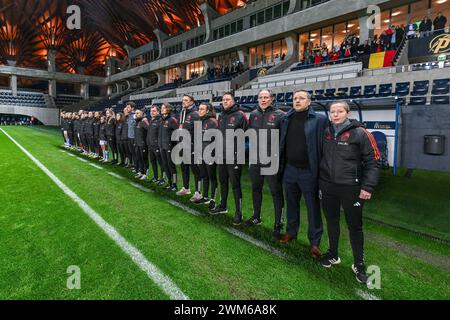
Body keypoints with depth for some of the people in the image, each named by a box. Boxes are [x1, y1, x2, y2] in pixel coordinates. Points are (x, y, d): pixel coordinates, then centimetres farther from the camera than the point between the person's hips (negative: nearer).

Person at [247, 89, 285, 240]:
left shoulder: (280, 115, -7)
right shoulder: (253, 114, 8)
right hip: (256, 158, 6)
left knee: (276, 191, 3)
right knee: (256, 188, 17)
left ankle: (278, 224, 16)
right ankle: (256, 217, 36)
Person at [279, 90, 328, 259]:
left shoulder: (319, 119, -7)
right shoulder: (286, 119, 7)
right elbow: (282, 143, 9)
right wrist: (281, 165, 6)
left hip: (309, 171, -4)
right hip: (289, 169, 5)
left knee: (313, 207, 8)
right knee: (291, 203, 19)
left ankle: (315, 241, 24)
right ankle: (291, 232, 38)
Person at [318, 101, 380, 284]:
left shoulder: (359, 133, -8)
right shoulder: (326, 133, 5)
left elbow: (372, 162, -7)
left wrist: (368, 187, -14)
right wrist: (320, 182, 15)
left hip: (351, 188, -4)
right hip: (327, 186, 4)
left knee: (355, 226, 8)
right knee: (331, 221, 17)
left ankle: (358, 264, 26)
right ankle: (333, 255, 37)